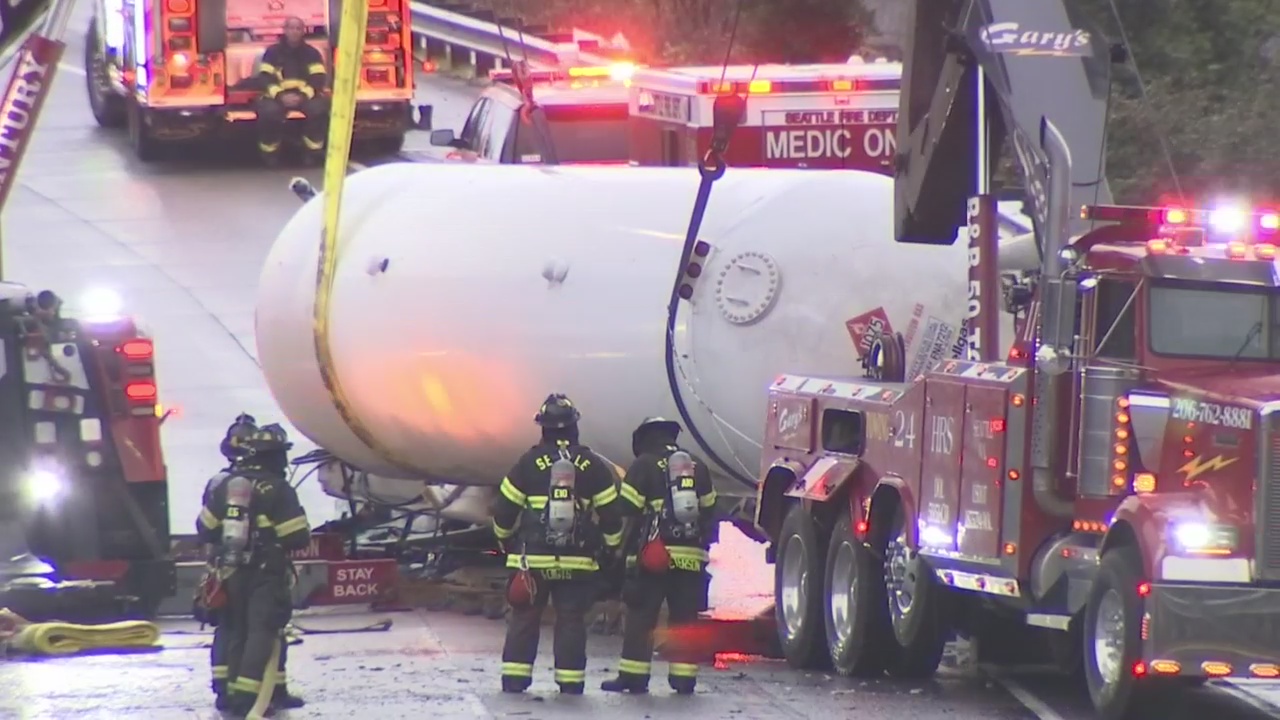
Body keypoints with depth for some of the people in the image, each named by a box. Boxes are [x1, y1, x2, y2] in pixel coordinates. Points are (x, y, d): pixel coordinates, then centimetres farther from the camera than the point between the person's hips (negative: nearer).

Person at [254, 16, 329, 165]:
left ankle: (314, 152, -15)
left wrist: (302, 96, -20)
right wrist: (280, 95, -21)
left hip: (305, 95, 1)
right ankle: (270, 153, -15)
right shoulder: (273, 52, 4)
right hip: (277, 95, -1)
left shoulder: (312, 53, 6)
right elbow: (264, 78, -5)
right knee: (269, 111, -36)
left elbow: (318, 79, -3)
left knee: (318, 108, -33)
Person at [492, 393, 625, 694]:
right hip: (578, 561, 1)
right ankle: (570, 681, 2)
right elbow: (611, 512, 2)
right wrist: (610, 547, 17)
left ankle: (515, 678, 4)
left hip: (532, 559, 0)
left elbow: (503, 510, 1)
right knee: (571, 619, 5)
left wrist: (506, 540, 19)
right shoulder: (593, 466, 0)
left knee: (524, 616, 7)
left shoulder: (529, 463, -3)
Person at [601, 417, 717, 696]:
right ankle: (684, 679, 6)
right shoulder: (697, 467, 15)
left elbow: (626, 509, -7)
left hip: (654, 556, -4)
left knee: (641, 617, 0)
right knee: (684, 618, 8)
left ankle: (633, 676, -2)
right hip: (692, 556, 4)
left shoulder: (644, 465, -1)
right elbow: (708, 509, 18)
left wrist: (618, 547, -2)